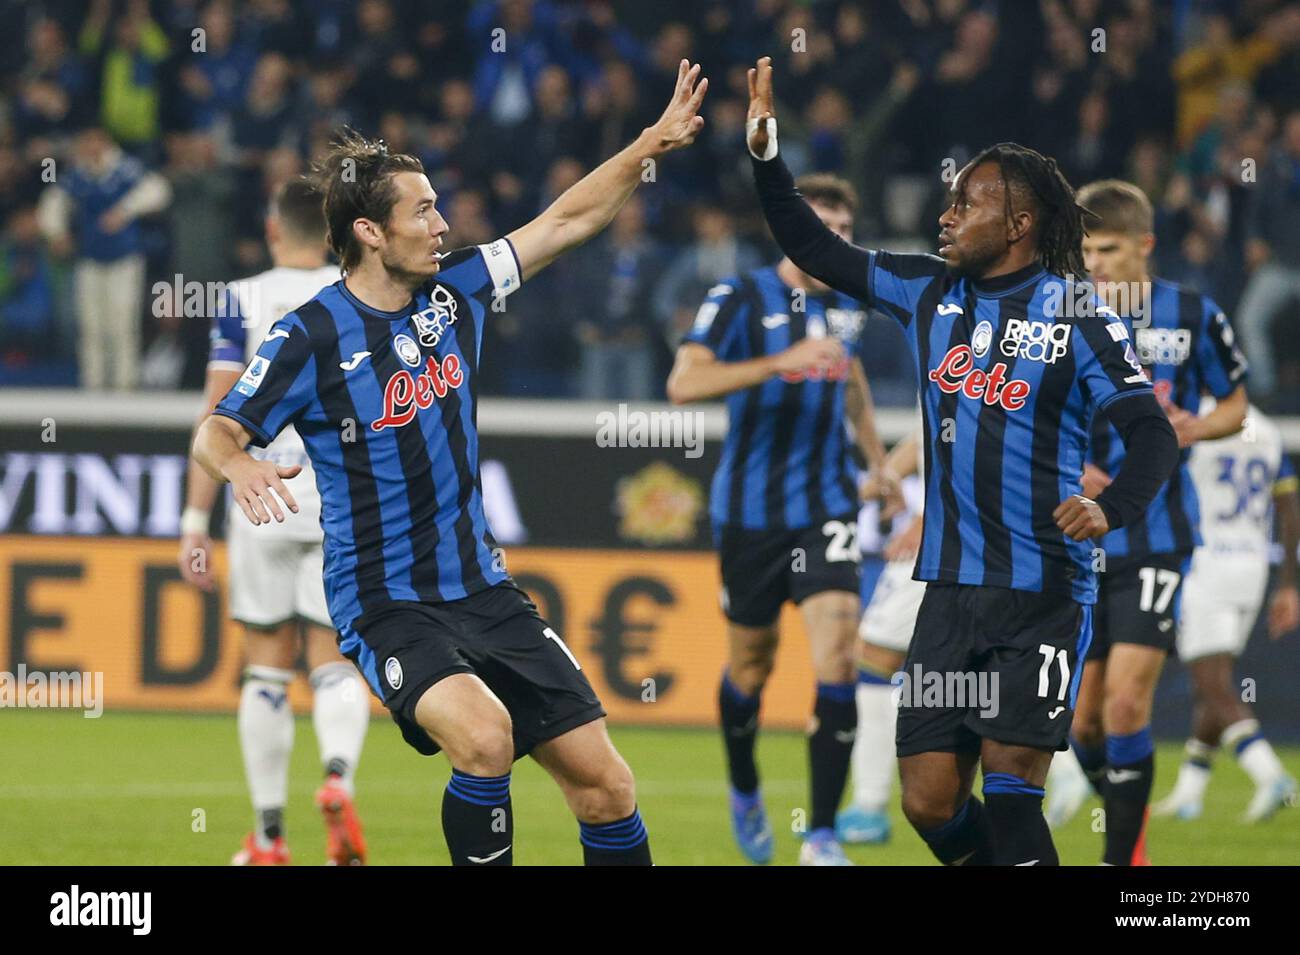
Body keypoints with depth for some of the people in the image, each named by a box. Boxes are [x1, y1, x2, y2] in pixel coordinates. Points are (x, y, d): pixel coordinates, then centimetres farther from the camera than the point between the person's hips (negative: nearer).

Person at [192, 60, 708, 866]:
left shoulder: (454, 292, 4)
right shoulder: (311, 336, -11)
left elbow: (568, 221, 13)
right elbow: (216, 435, -11)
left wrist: (653, 143, 8)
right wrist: (239, 466, -33)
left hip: (482, 587, 6)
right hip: (386, 606, -6)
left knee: (606, 788, 0)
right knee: (484, 735, -33)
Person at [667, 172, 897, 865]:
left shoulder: (844, 303, 7)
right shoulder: (740, 299, -11)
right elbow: (684, 384, -27)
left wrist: (878, 460, 29)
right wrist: (782, 362, -35)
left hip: (826, 508, 3)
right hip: (750, 511, -3)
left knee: (836, 658, -14)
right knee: (751, 665, 11)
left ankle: (822, 835, -10)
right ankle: (744, 793, 41)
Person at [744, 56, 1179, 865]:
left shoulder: (1077, 318, -7)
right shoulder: (928, 293, 9)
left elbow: (1155, 434, -11)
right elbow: (816, 251, 17)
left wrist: (1111, 508, -30)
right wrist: (765, 152, 6)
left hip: (1043, 595, -6)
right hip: (951, 588, 6)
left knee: (1010, 798, -12)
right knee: (929, 802, 1)